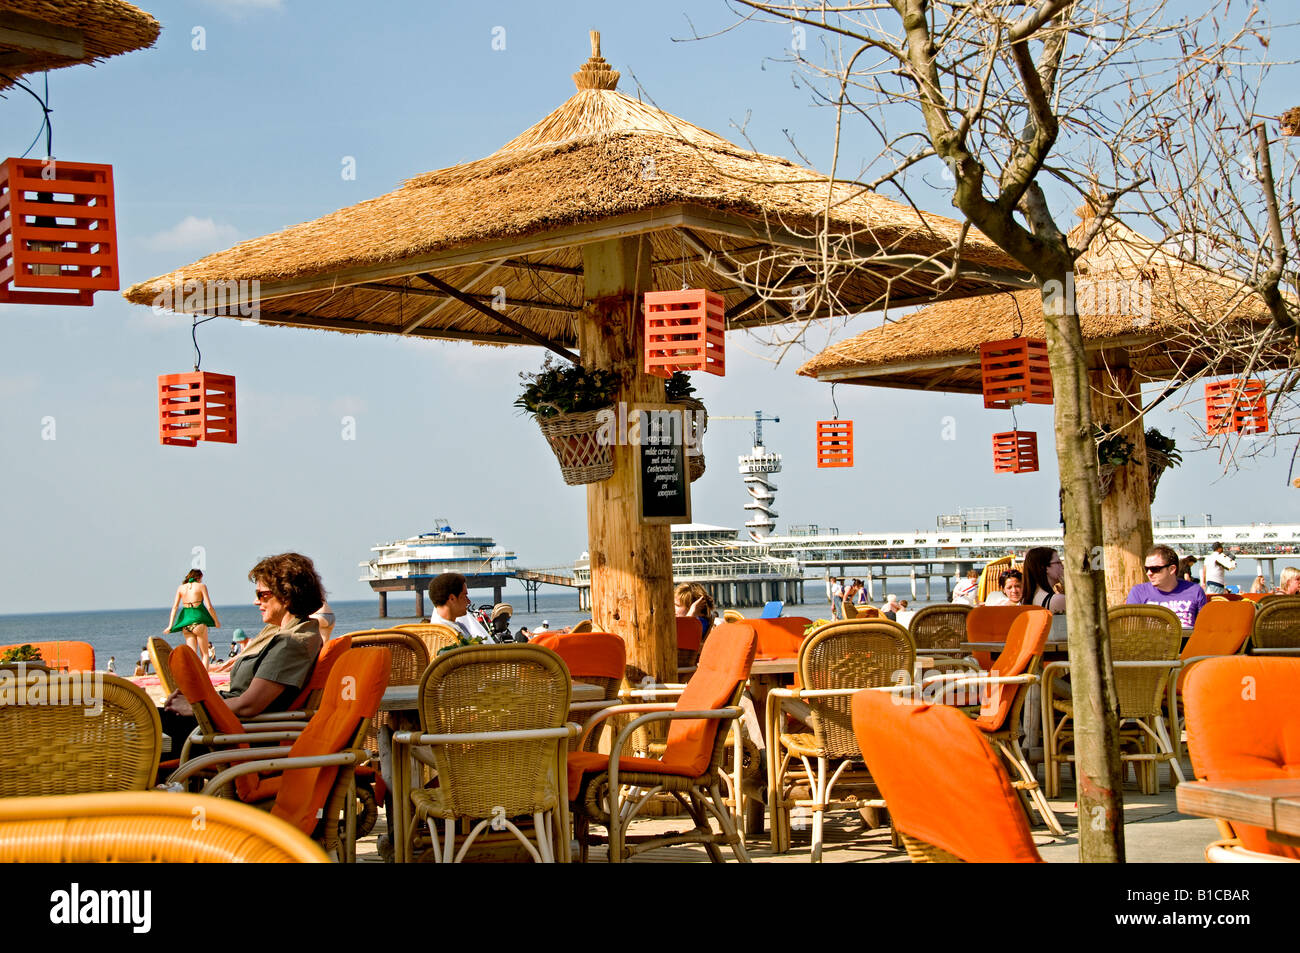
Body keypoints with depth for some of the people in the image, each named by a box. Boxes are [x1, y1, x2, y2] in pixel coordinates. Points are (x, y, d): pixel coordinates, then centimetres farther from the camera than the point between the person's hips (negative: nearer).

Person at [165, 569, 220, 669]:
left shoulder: (181, 587, 10)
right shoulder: (201, 586, 0)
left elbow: (175, 607, 5)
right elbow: (209, 607, -5)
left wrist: (170, 625, 3)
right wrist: (216, 621, 6)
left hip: (185, 620, 4)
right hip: (198, 621, -4)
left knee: (192, 654, 6)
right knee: (204, 654, 5)